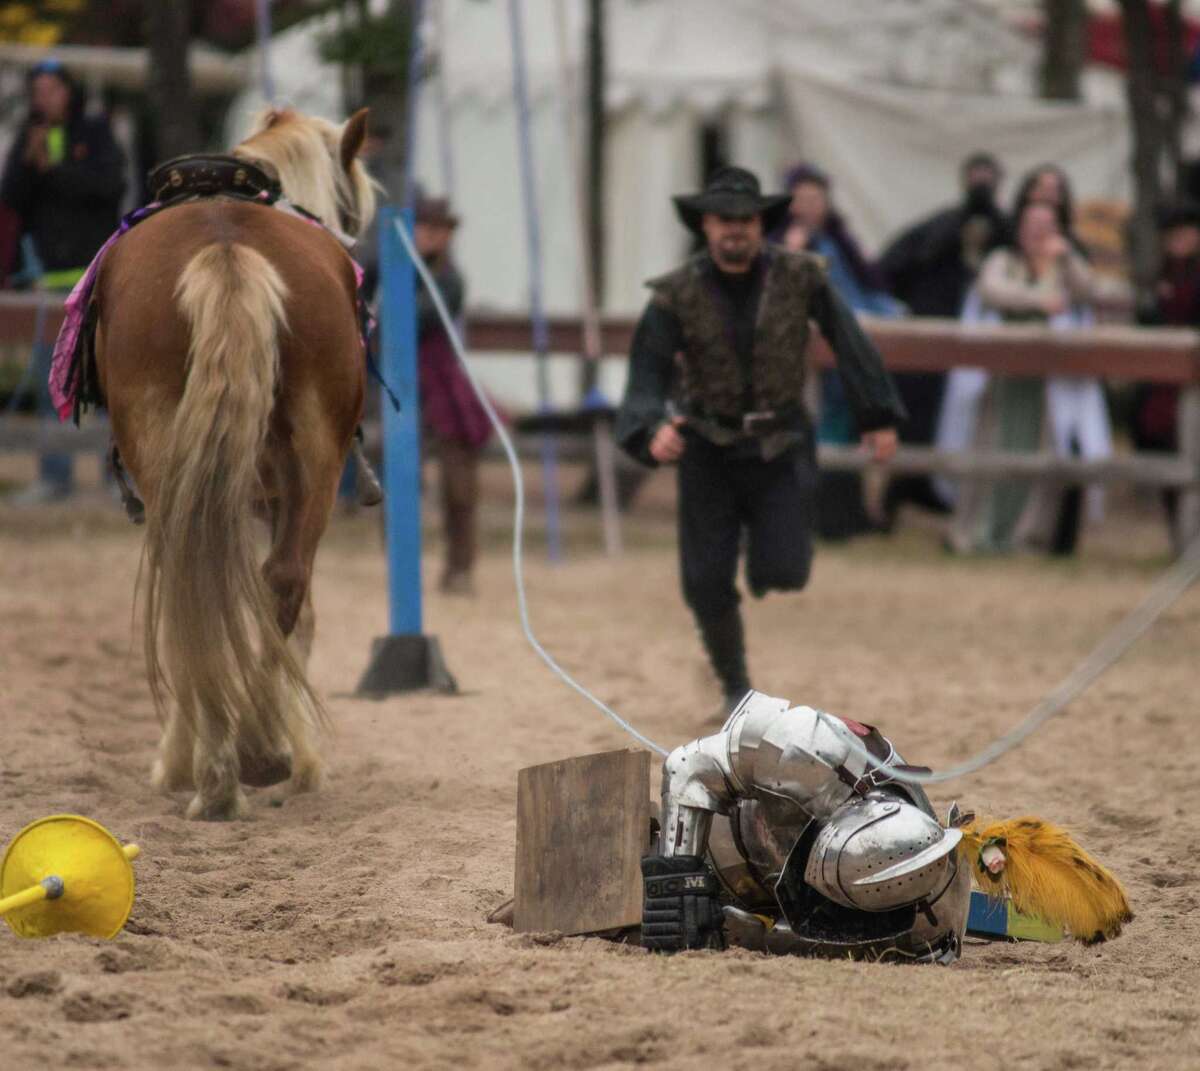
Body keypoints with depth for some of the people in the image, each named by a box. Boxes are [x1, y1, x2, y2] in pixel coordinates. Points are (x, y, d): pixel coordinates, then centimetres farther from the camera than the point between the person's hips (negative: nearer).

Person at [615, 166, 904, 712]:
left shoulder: (800, 277, -10)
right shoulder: (677, 294, -12)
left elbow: (849, 343, 0)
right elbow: (648, 373, -17)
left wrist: (879, 418, 3)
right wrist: (652, 430, -37)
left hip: (780, 444, 0)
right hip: (707, 445, 0)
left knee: (782, 573, -10)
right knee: (707, 583, 0)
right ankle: (734, 686, 22)